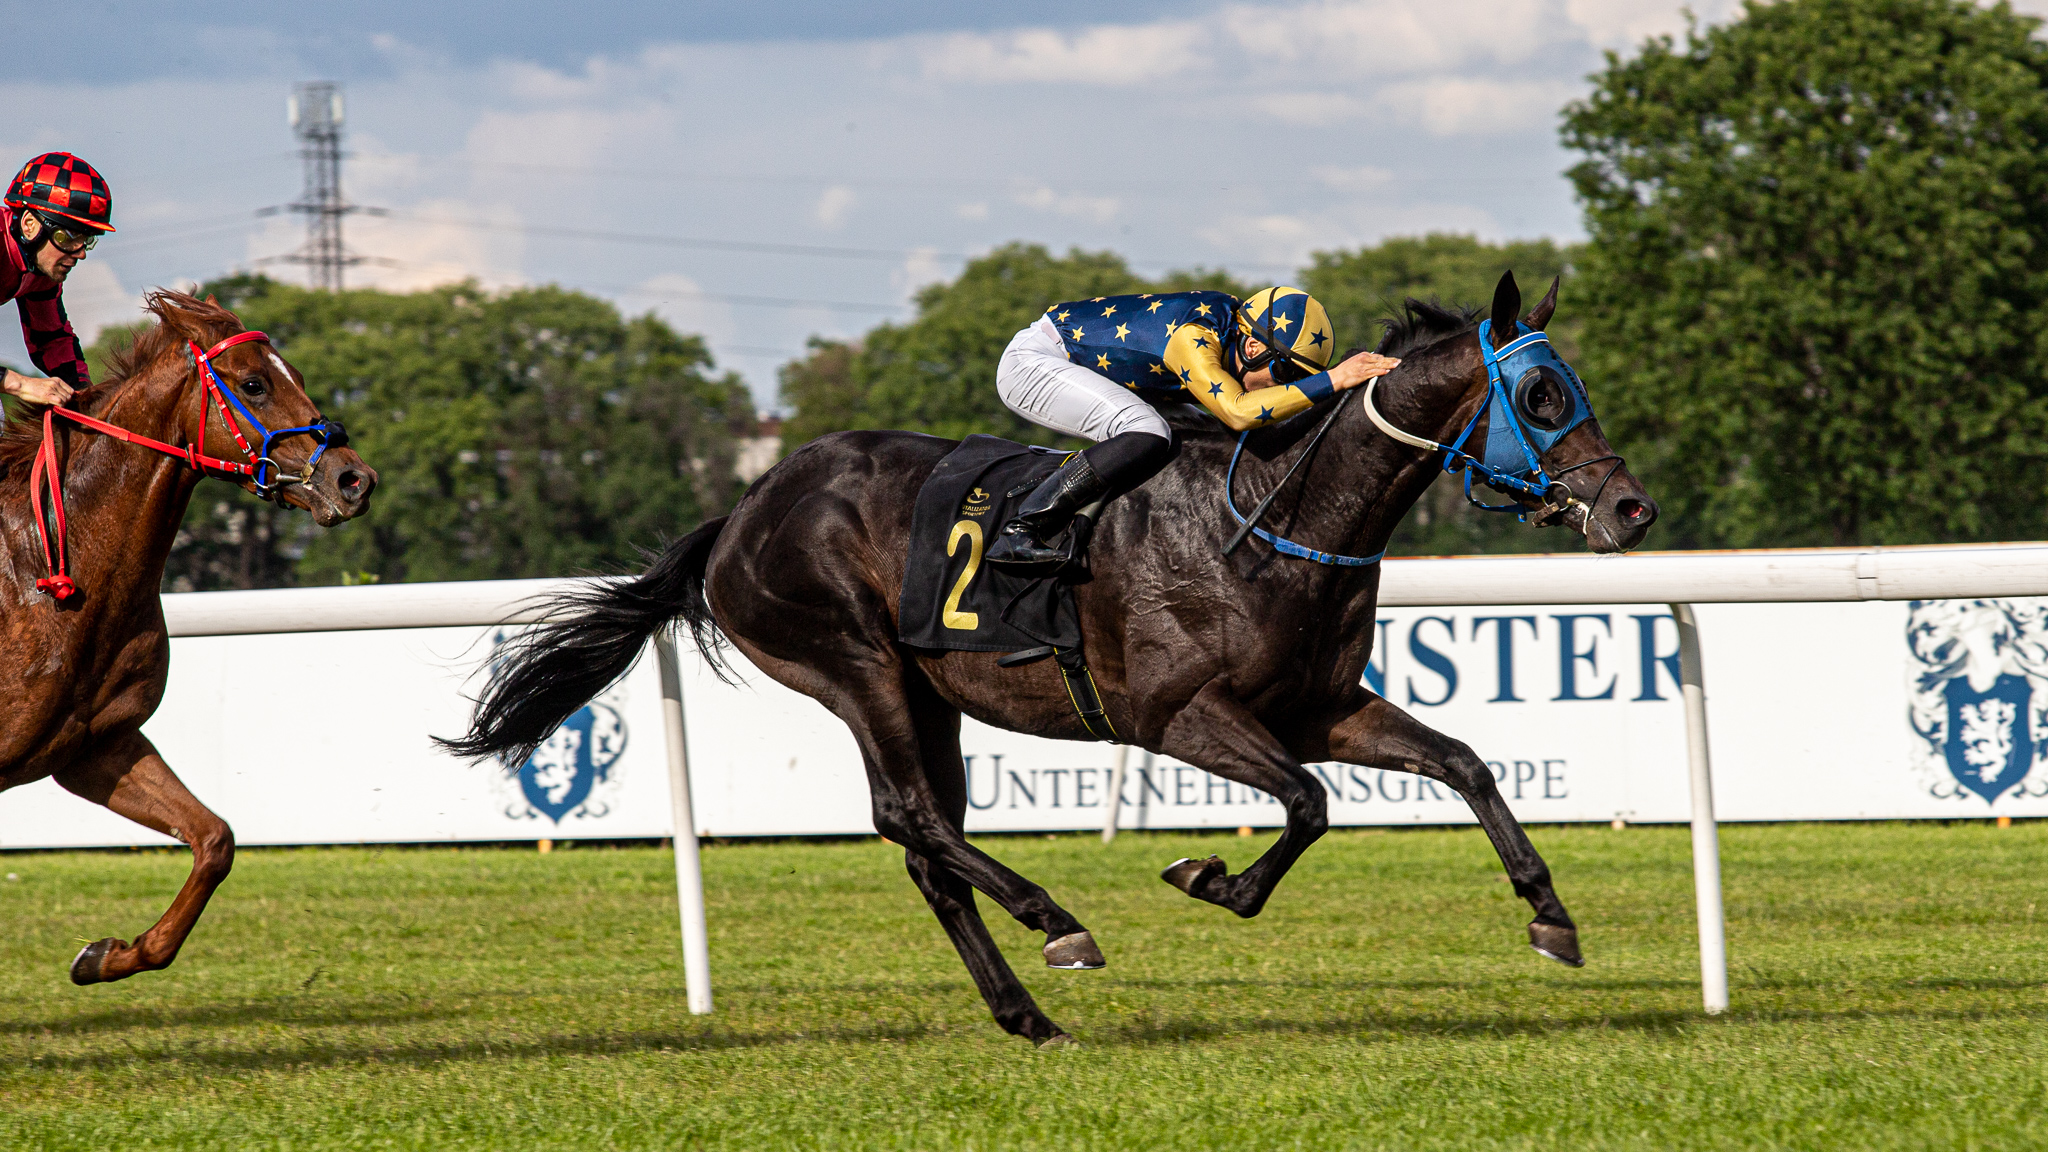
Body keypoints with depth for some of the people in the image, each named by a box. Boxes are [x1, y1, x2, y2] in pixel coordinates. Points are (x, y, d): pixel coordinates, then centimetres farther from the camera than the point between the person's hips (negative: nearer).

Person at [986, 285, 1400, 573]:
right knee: (1146, 435, -30)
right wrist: (1333, 380, -43)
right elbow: (1238, 412, -45)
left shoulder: (1233, 326, -2)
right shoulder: (1194, 338, -30)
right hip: (1031, 362, -10)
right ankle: (1019, 532, -29)